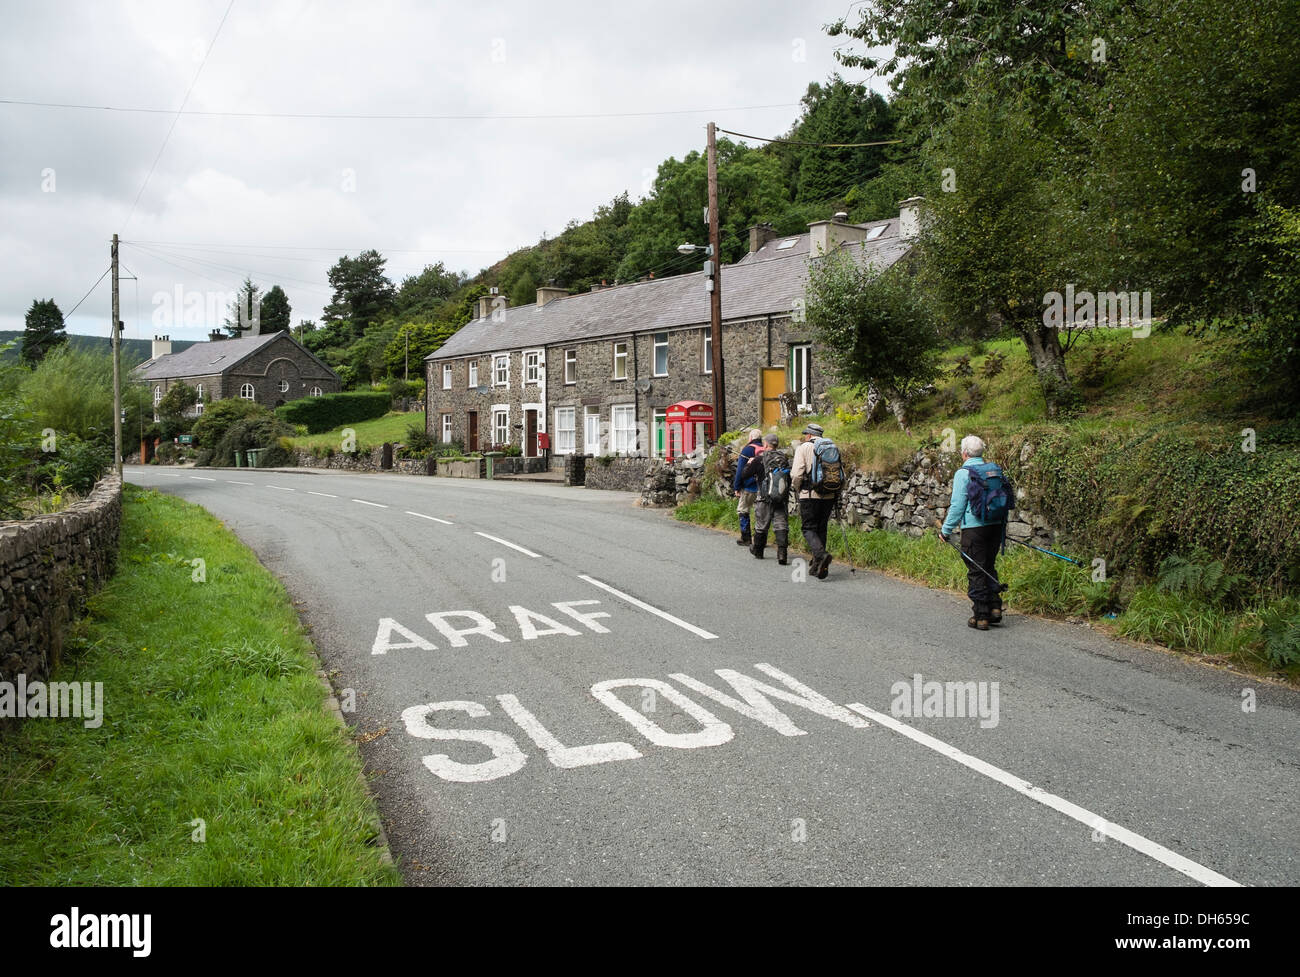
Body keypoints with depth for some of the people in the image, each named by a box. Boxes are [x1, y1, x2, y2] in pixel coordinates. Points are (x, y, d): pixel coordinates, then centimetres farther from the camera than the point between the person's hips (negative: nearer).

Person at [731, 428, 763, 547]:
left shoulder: (747, 450, -8)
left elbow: (740, 470, -9)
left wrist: (737, 487, -5)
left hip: (749, 487, -5)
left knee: (743, 511, 5)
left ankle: (746, 538, 2)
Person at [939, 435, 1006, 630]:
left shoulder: (964, 473, -9)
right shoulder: (995, 470, 10)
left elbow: (957, 505, -11)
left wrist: (946, 530, -3)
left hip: (974, 527, -6)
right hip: (997, 526, 6)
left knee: (976, 572, 1)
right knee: (989, 567, 19)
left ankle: (981, 616, 4)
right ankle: (995, 608, 13)